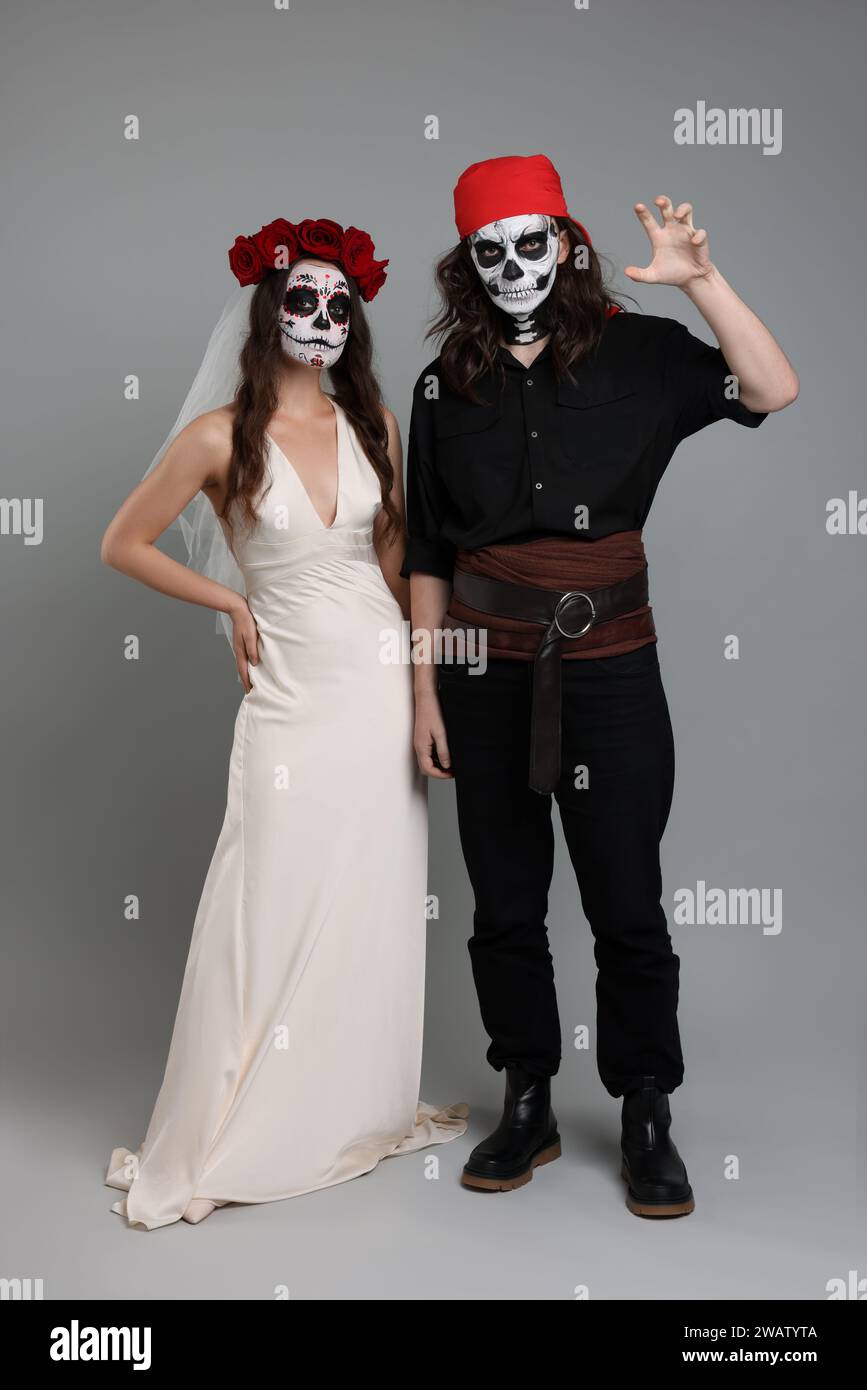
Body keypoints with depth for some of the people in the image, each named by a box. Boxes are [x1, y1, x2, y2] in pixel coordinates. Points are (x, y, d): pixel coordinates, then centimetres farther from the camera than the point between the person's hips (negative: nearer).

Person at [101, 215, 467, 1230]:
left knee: (375, 910, 11)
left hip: (384, 688, 4)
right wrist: (232, 603, -3)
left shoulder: (371, 425, 6)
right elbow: (123, 545, 2)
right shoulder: (221, 437, -6)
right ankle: (218, 1148, 16)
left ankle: (366, 1108, 30)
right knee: (272, 919, 0)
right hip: (295, 698, -4)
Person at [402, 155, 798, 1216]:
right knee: (505, 907, 11)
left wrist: (701, 280, -16)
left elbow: (772, 391, -9)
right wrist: (425, 690, 5)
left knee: (627, 906, 4)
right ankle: (527, 1107, 28)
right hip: (486, 676, 2)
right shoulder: (445, 386, 7)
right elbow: (427, 555, 8)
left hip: (608, 669, -2)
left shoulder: (636, 355, 2)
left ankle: (647, 1120, 22)